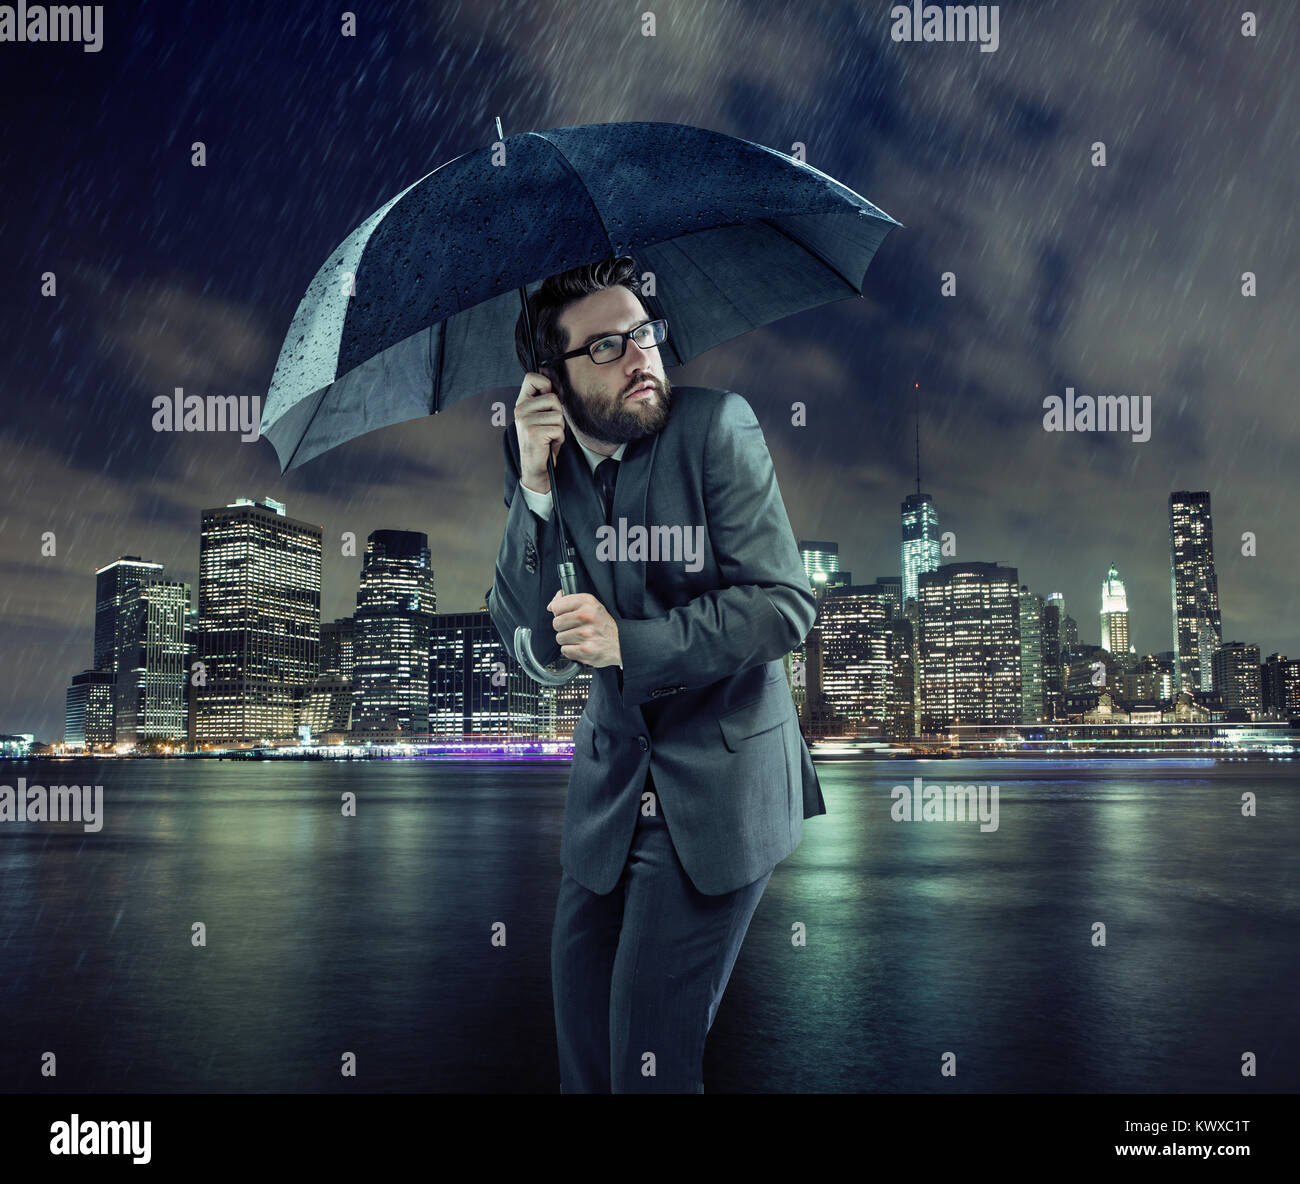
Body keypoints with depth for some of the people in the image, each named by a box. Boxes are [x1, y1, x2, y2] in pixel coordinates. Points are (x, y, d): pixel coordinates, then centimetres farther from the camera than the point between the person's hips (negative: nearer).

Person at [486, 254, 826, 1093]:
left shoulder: (715, 425, -12)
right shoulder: (540, 458, 0)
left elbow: (785, 603, -16)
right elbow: (531, 638, -6)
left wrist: (629, 642, -24)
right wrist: (534, 486, -16)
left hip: (720, 784, -4)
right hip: (612, 782, 5)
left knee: (651, 1054, 0)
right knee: (584, 1045, 16)